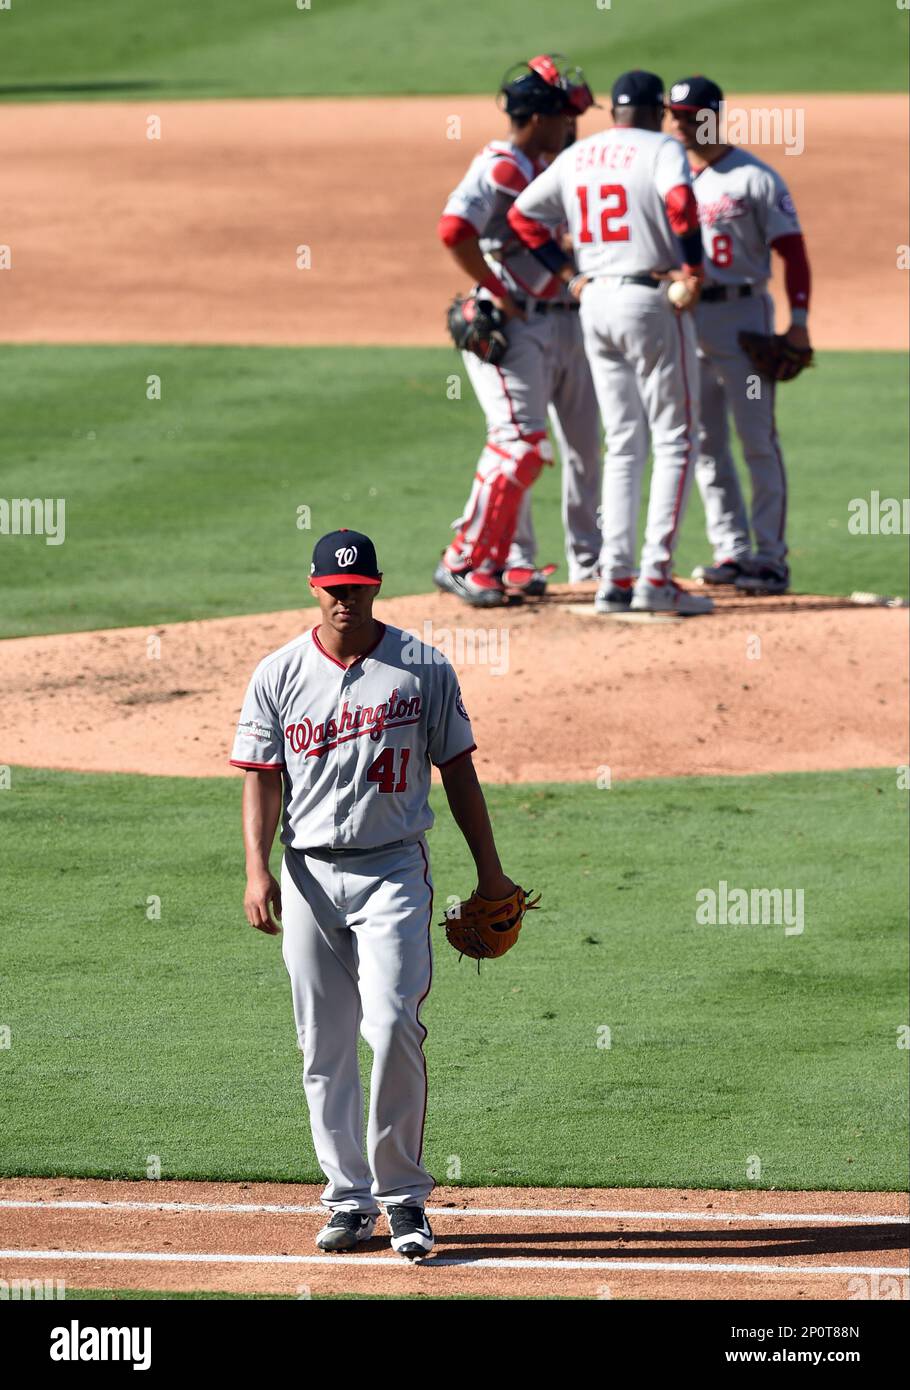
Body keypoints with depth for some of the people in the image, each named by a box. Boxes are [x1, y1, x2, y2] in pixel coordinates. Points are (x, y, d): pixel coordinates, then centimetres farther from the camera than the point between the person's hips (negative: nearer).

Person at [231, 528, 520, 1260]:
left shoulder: (423, 670, 2)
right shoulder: (279, 675, 5)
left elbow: (457, 769, 7)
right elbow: (263, 779, 4)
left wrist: (490, 870, 5)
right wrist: (257, 869, -8)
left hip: (393, 870, -2)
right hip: (310, 875, 2)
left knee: (392, 1026, -16)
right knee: (324, 1046, 3)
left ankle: (404, 1195, -7)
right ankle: (350, 1200, 10)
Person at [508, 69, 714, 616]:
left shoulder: (577, 156, 13)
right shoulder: (661, 149, -6)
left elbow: (523, 214, 15)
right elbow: (680, 201, -25)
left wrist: (568, 273, 14)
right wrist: (694, 270, -16)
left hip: (595, 302, 6)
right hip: (651, 301, -6)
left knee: (624, 444, 12)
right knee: (676, 438, 0)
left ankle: (615, 578, 6)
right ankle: (656, 576, -9)